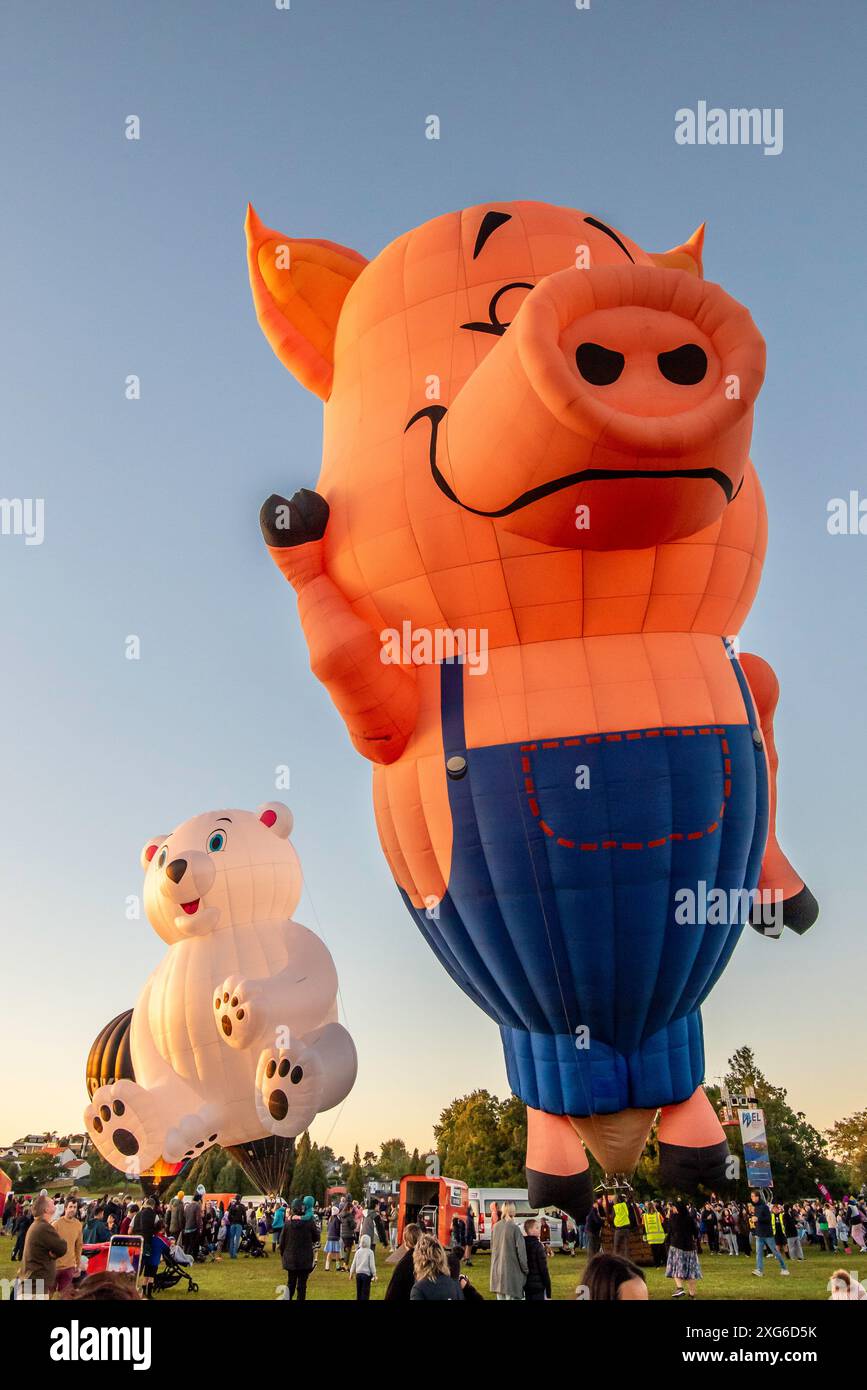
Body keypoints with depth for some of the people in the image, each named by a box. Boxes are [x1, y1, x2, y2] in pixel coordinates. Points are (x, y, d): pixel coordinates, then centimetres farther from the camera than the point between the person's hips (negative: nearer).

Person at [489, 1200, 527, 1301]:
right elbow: (521, 1251, -13)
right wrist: (525, 1269, -2)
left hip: (497, 1270, 6)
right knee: (511, 1296, -1)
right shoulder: (514, 1228, -15)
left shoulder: (496, 1227, 3)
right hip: (511, 1269, -6)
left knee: (500, 1297, 15)